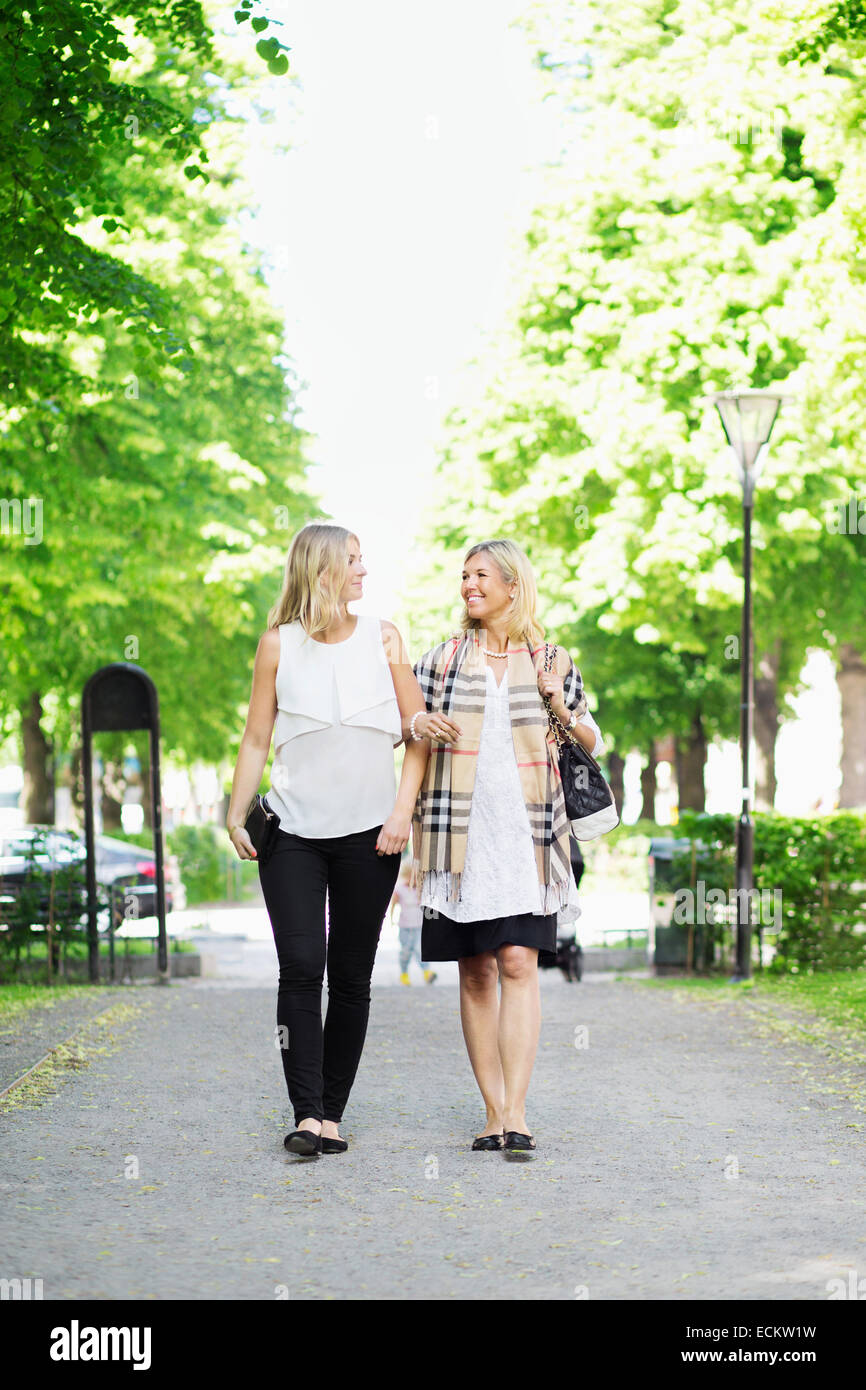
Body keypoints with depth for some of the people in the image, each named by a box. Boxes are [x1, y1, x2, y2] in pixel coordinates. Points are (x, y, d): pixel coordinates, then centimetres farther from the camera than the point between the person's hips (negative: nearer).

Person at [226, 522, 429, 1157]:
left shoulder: (382, 638, 7)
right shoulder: (278, 644, 5)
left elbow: (419, 732, 7)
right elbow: (257, 738, 9)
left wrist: (402, 812, -4)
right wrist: (235, 816, 2)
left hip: (369, 835, 1)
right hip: (293, 833, -1)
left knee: (351, 977, 3)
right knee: (301, 967, -12)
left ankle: (332, 1112, 10)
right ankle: (306, 1113, -13)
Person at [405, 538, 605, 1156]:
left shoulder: (552, 662, 8)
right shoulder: (443, 659, 9)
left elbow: (595, 745, 14)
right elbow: (399, 721, 17)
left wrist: (564, 712, -6)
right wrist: (418, 724, -6)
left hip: (526, 833, -1)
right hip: (460, 834, 2)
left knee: (518, 963, -13)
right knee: (476, 971, 3)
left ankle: (516, 1113, -15)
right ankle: (494, 1111, 8)